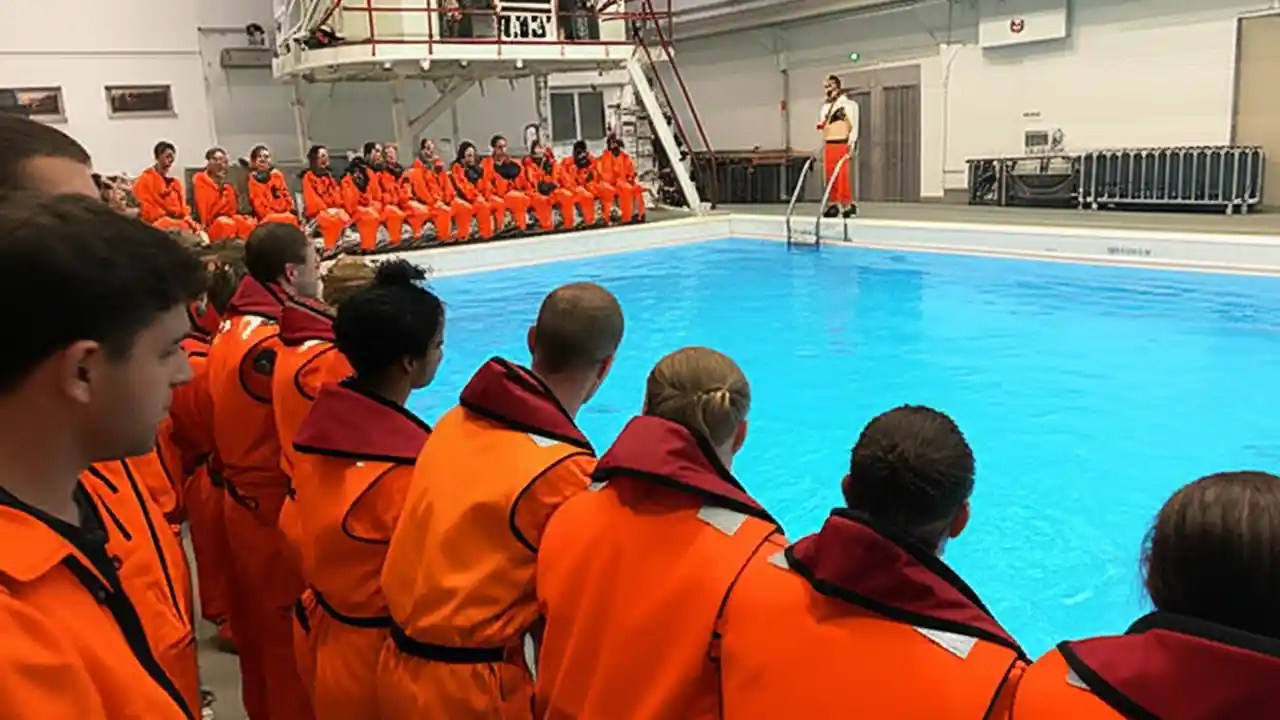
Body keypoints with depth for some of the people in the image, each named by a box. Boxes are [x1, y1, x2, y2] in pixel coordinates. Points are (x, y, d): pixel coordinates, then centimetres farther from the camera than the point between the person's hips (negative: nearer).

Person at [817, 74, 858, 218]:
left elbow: (853, 126, -9)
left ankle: (847, 205, -4)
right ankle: (834, 204, 12)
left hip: (842, 144, -7)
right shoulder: (824, 106, 18)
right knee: (830, 177, 6)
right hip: (828, 145, 7)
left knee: (842, 176, -10)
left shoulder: (847, 104, -5)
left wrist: (851, 146, -16)